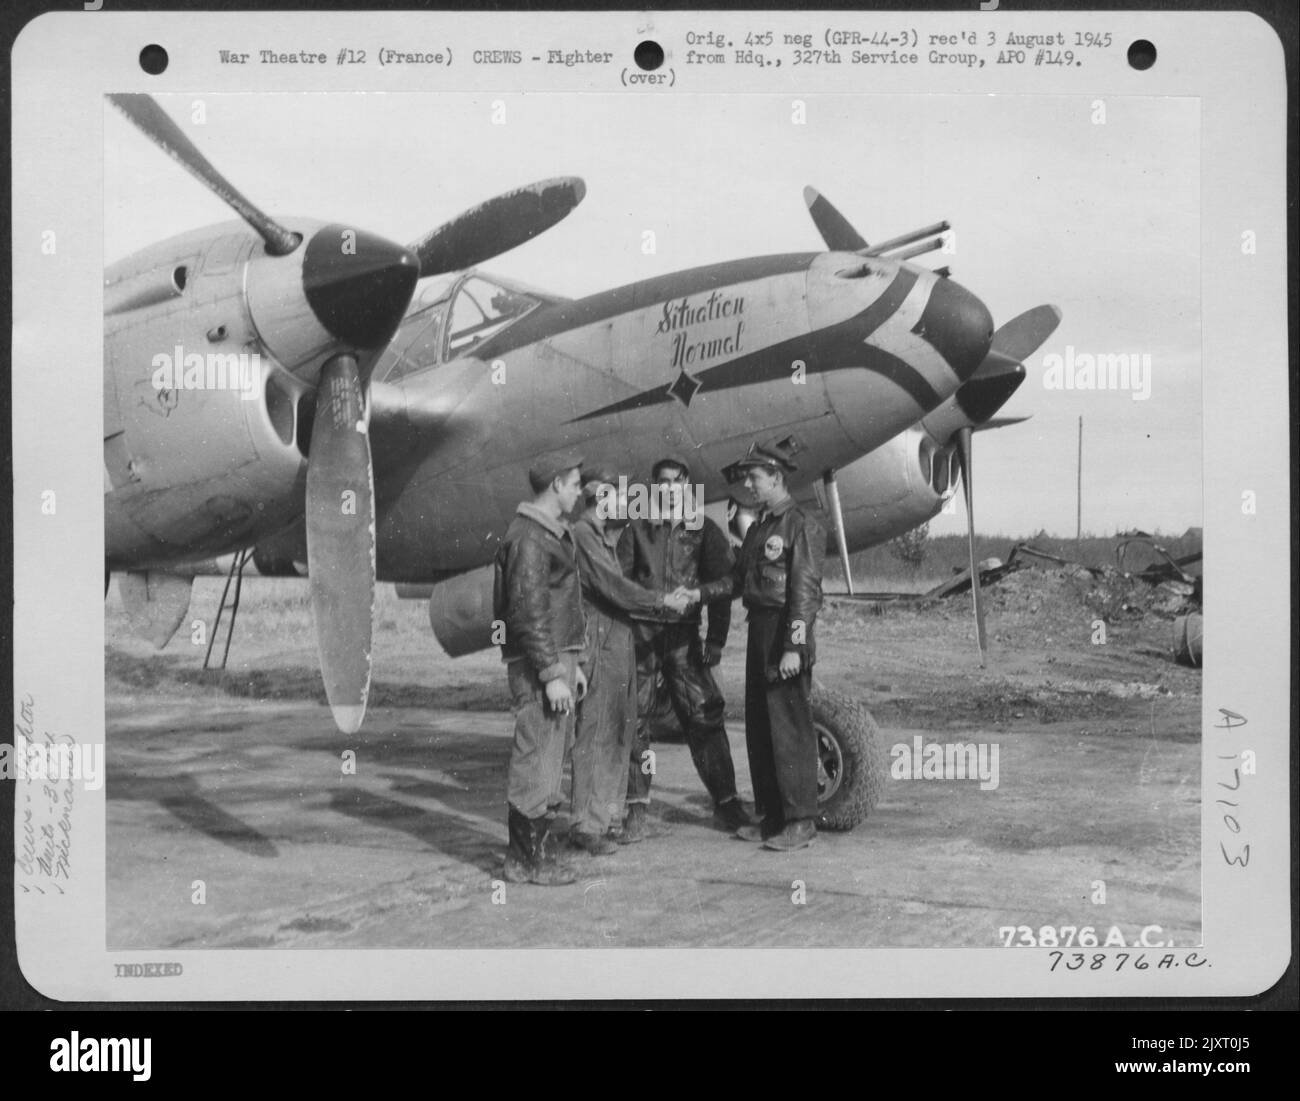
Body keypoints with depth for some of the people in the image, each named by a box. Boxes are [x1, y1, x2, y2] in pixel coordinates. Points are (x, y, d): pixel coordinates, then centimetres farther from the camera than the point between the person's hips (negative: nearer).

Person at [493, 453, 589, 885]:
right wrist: (552, 673, -22)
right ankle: (529, 860, -1)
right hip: (538, 666, -11)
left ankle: (540, 850, 22)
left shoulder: (555, 534, 19)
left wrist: (574, 663, 23)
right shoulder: (528, 538, -15)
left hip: (558, 658, 11)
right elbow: (529, 612, -20)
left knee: (551, 759, 14)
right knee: (536, 760, -7)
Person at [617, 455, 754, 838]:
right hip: (641, 635, 1)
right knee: (635, 720, 0)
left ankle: (726, 801, 7)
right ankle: (637, 807, 8)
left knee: (705, 717, -3)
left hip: (685, 637, 0)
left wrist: (715, 640, -3)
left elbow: (721, 587, 4)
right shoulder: (637, 531, 9)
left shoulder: (705, 531, 7)